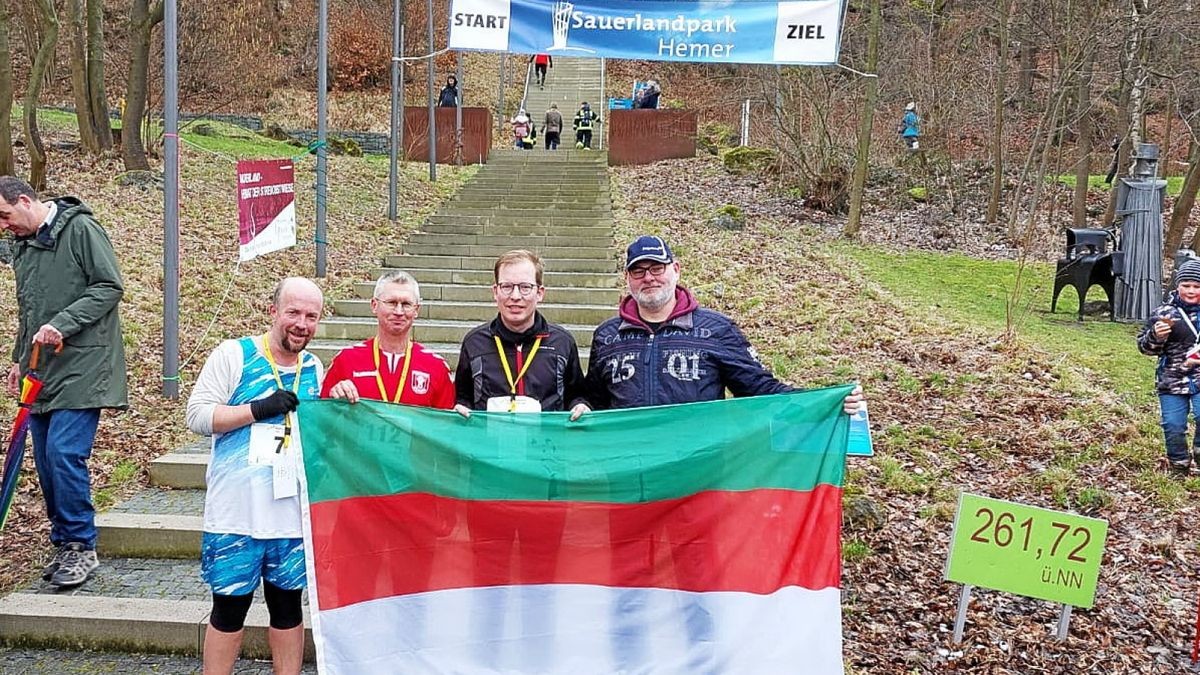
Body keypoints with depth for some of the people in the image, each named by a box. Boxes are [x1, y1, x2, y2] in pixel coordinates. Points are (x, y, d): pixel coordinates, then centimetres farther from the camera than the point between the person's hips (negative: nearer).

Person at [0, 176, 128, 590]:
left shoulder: (80, 228, -7)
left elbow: (110, 287, -12)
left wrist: (63, 324, -20)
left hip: (81, 368, -8)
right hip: (41, 371, 8)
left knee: (65, 453, -13)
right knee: (46, 460, 8)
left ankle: (81, 547, -1)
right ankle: (64, 544, 18)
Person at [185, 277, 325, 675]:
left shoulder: (314, 368, 10)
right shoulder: (234, 355, -4)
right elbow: (197, 416, -10)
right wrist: (258, 409, -18)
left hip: (294, 513, 4)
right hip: (236, 512, -4)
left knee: (288, 606, 13)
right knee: (229, 607, 4)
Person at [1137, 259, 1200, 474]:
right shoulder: (1163, 312, 1)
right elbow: (1144, 346, 3)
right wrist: (1155, 336, -19)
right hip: (1171, 381, 1)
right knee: (1173, 425, 4)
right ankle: (1179, 465, 27)